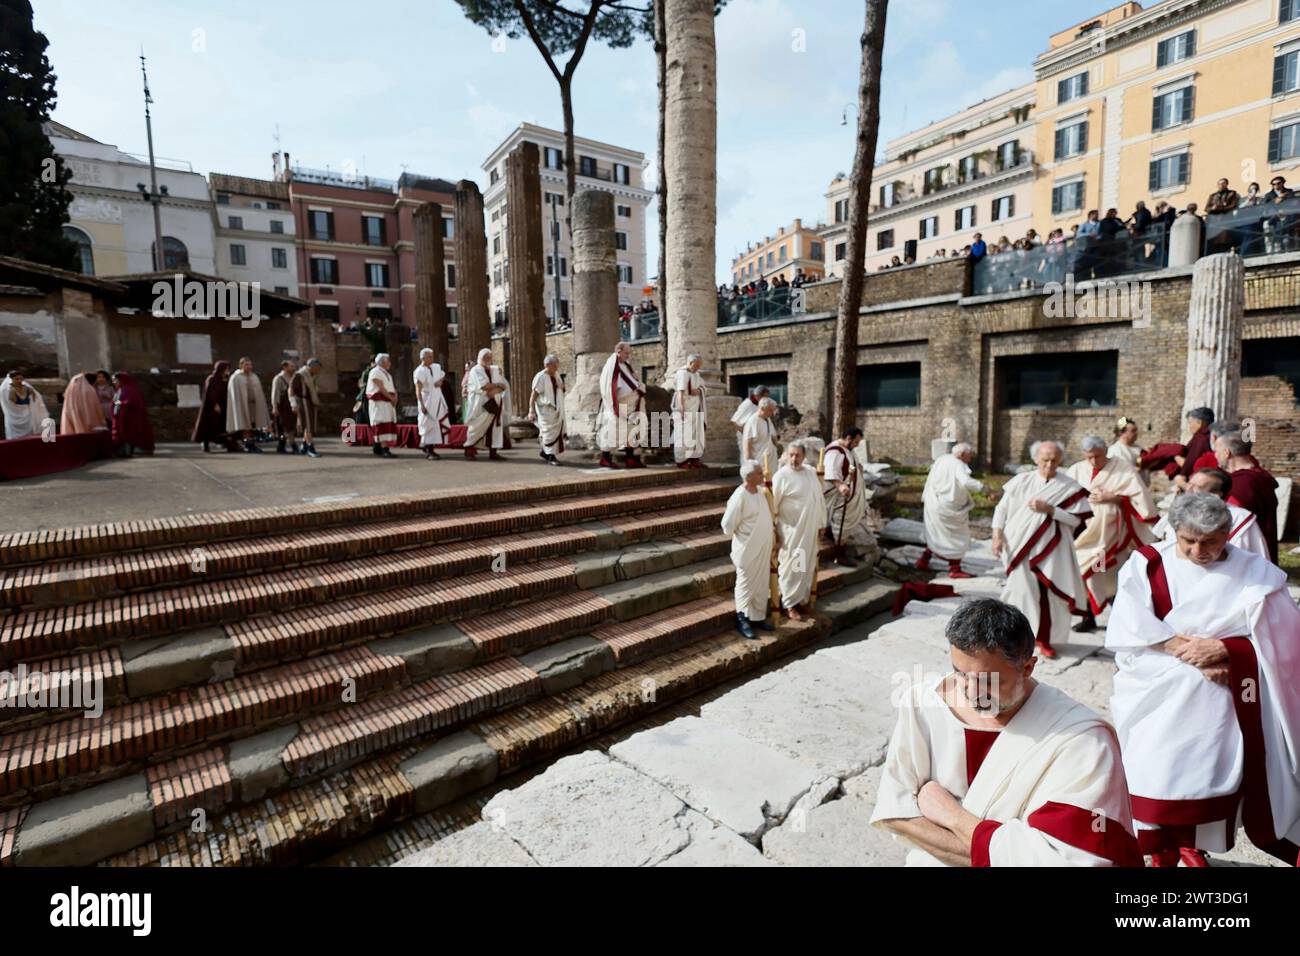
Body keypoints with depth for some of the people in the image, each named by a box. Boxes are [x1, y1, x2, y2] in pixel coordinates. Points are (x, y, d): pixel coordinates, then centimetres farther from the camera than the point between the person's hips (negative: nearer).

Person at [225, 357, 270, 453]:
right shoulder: (235, 377, 0)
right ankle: (247, 443, -3)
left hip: (254, 404, 5)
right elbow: (234, 394, -5)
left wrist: (260, 405, 6)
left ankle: (251, 443, 10)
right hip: (242, 404, -5)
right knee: (245, 424, -5)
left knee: (253, 425, 4)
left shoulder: (254, 377, 14)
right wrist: (238, 406, -12)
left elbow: (260, 393, 13)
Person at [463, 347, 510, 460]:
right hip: (480, 404, -4)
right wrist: (498, 385, -5)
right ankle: (469, 448, 15)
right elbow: (484, 385, -16)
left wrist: (494, 391, -15)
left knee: (495, 428, -2)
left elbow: (504, 385, 2)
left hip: (495, 403, 4)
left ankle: (493, 451, 0)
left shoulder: (496, 370, 13)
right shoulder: (476, 370, -1)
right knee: (477, 427, -1)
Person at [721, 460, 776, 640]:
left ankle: (758, 617, 30)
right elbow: (727, 524, -17)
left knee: (762, 585, 16)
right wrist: (740, 539, -4)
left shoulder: (760, 491, 4)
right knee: (746, 585, 5)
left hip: (763, 548, 8)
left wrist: (768, 541, 16)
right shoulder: (740, 496, -22)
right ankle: (742, 620, 19)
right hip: (747, 550, -8)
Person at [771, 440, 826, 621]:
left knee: (807, 565, 15)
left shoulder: (811, 473, 5)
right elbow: (772, 505, -14)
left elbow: (819, 499, 13)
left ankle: (803, 599, 29)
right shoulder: (781, 476, -14)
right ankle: (790, 604, 14)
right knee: (791, 567, 2)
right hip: (791, 530, -6)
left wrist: (821, 523, 13)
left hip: (810, 529, 6)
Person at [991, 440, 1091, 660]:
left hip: (1052, 548, 0)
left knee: (1048, 592, -1)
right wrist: (997, 534, -4)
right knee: (1021, 590, 0)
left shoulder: (1069, 487, 0)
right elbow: (1002, 508, 5)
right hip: (1020, 545, 0)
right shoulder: (1022, 481, 3)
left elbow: (1077, 519, -3)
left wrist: (1049, 509, -15)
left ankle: (1044, 638, 15)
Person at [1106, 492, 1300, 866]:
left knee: (1207, 772, 2)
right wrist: (1188, 651, -18)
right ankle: (1161, 850, 13)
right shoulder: (1147, 565, -3)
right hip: (1159, 691, -1)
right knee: (1156, 772, -5)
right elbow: (1130, 630, -10)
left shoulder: (1254, 572, 2)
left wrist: (1221, 648, -17)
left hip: (1222, 696, 1)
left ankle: (1194, 845, 24)